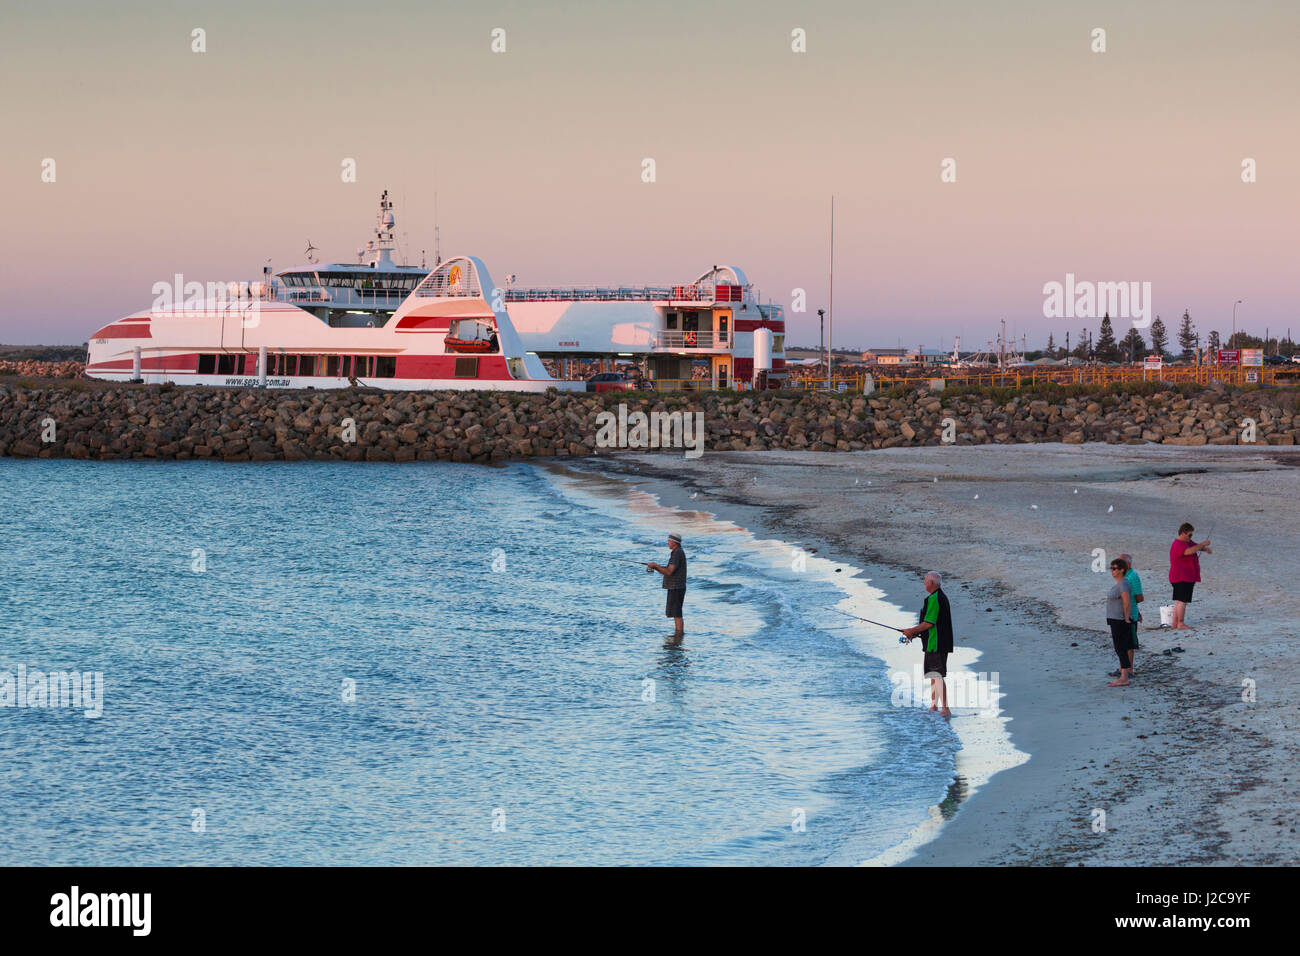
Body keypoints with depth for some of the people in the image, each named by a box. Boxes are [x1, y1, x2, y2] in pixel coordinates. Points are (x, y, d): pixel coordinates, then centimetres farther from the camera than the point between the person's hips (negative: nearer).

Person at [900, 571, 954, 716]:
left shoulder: (934, 599, -17)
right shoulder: (941, 597, 17)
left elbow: (929, 623, -20)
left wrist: (912, 631, -7)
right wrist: (915, 633, 18)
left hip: (936, 644, -11)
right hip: (936, 643, 11)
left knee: (937, 675, -12)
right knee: (934, 675, 18)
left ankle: (946, 710, -16)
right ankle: (933, 706, 25)